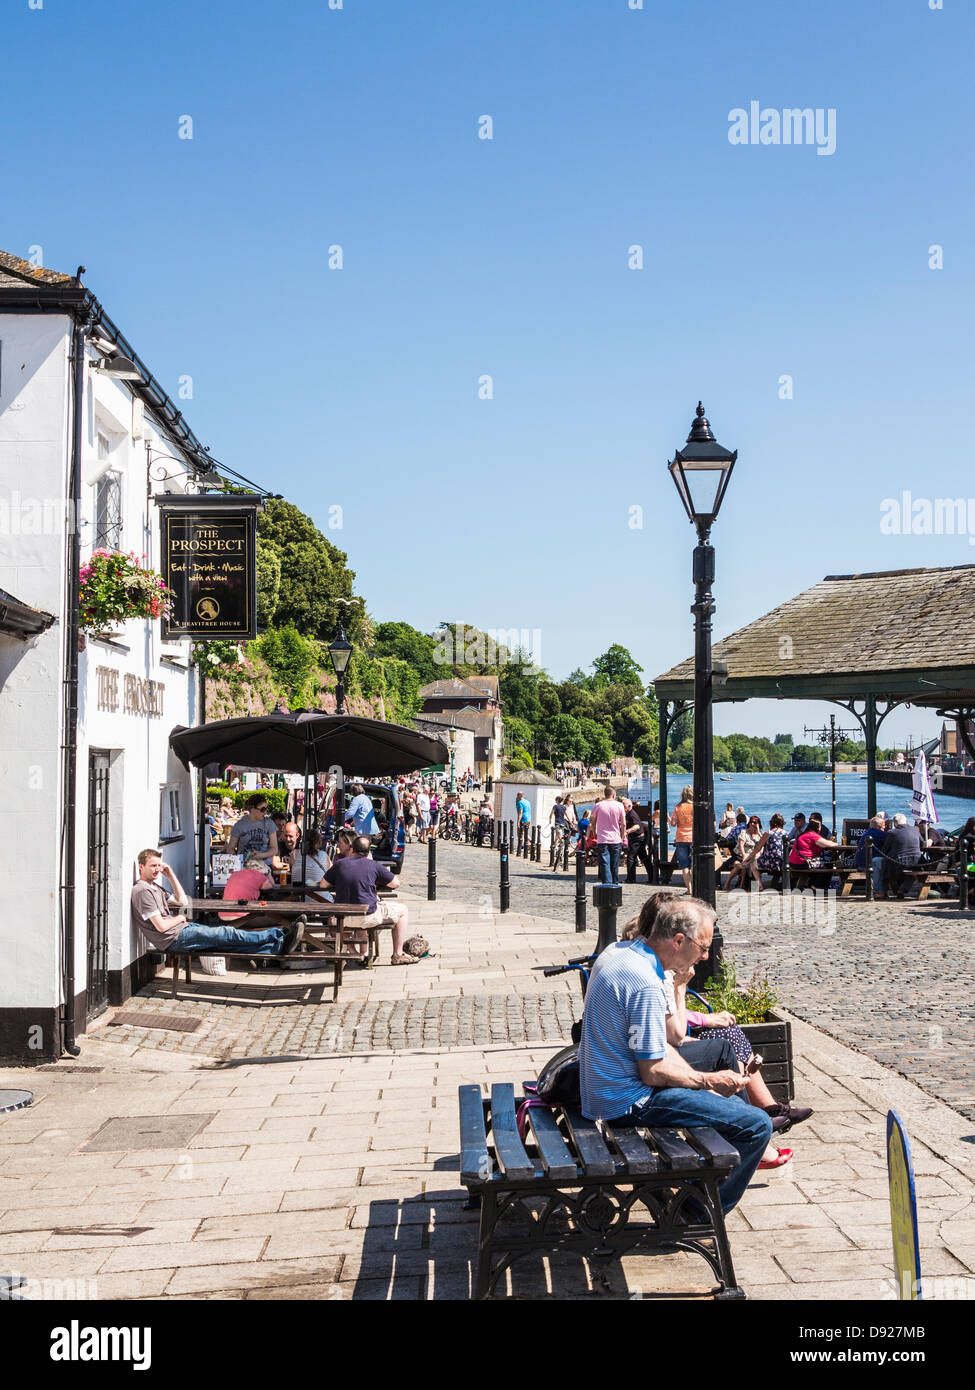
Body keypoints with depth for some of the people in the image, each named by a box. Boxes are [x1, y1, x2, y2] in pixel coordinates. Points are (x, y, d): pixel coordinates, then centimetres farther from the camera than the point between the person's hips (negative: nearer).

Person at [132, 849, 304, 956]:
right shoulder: (142, 891, -13)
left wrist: (171, 876, 15)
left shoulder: (153, 887, 19)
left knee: (230, 942, -4)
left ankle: (280, 946, -15)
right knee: (228, 935, -14)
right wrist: (180, 918, 0)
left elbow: (182, 901, 21)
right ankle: (279, 936, -15)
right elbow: (161, 926, -19)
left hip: (183, 929, 10)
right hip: (175, 938, -10)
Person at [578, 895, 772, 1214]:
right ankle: (698, 1218, -3)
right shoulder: (645, 984, -26)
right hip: (629, 1102, -10)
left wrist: (697, 1078, 7)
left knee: (721, 1049, 26)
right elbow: (654, 1073, -23)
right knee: (756, 1125, -14)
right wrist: (708, 1081, -8)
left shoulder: (618, 951, 4)